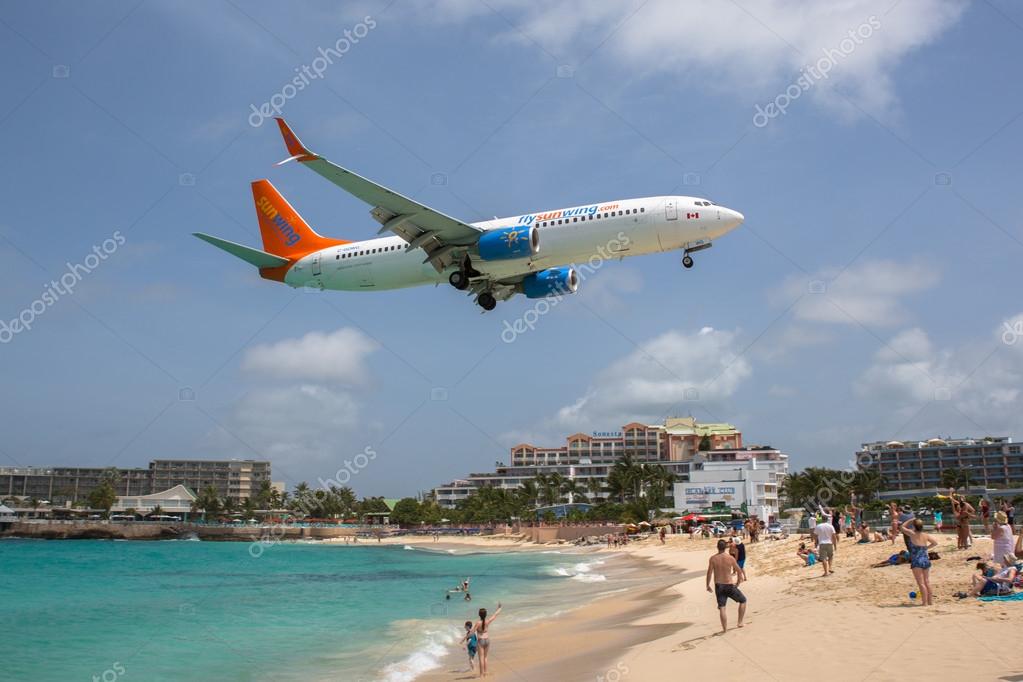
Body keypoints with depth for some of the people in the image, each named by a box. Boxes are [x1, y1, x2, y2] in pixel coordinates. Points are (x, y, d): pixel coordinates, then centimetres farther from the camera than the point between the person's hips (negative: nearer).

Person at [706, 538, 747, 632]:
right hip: (729, 586, -2)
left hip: (718, 586, 2)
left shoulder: (713, 558, -7)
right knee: (743, 600, 19)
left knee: (721, 608, 9)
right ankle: (740, 622, 19)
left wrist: (708, 586, 4)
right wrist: (737, 583, 11)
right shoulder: (730, 558, -11)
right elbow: (739, 571, -5)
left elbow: (709, 573, -9)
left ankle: (725, 629, 6)